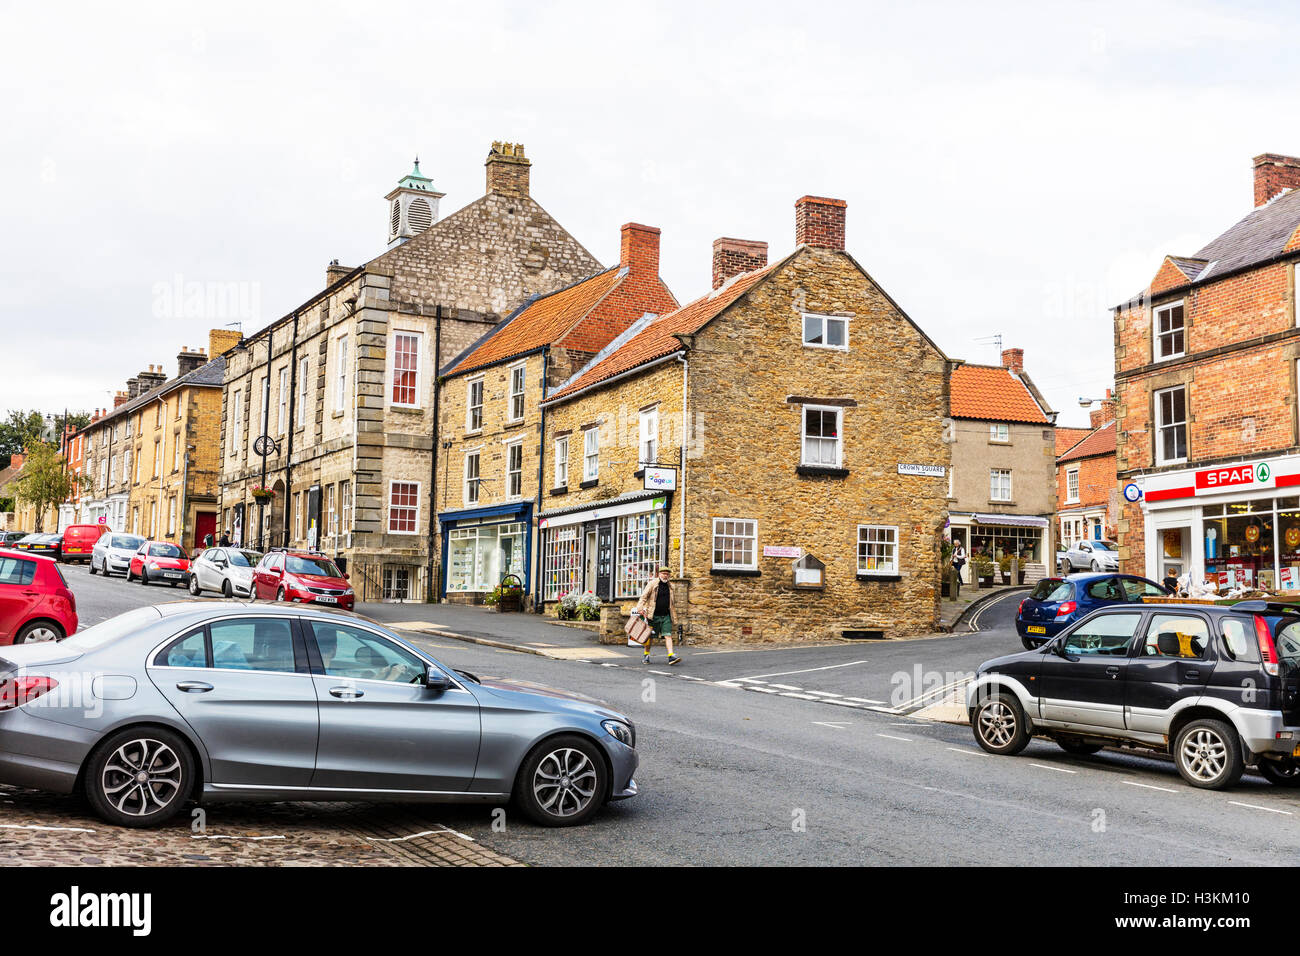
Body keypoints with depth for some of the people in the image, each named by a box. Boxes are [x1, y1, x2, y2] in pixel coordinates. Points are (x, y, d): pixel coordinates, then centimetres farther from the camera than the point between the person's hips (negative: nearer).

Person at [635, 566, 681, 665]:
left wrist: (673, 616, 21)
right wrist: (640, 609, -19)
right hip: (654, 616, -3)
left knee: (668, 635, -9)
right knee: (651, 636, 6)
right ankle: (646, 656, 21)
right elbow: (644, 597, -7)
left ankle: (671, 656, -16)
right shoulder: (652, 584, -3)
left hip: (666, 616, 3)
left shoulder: (670, 586, 13)